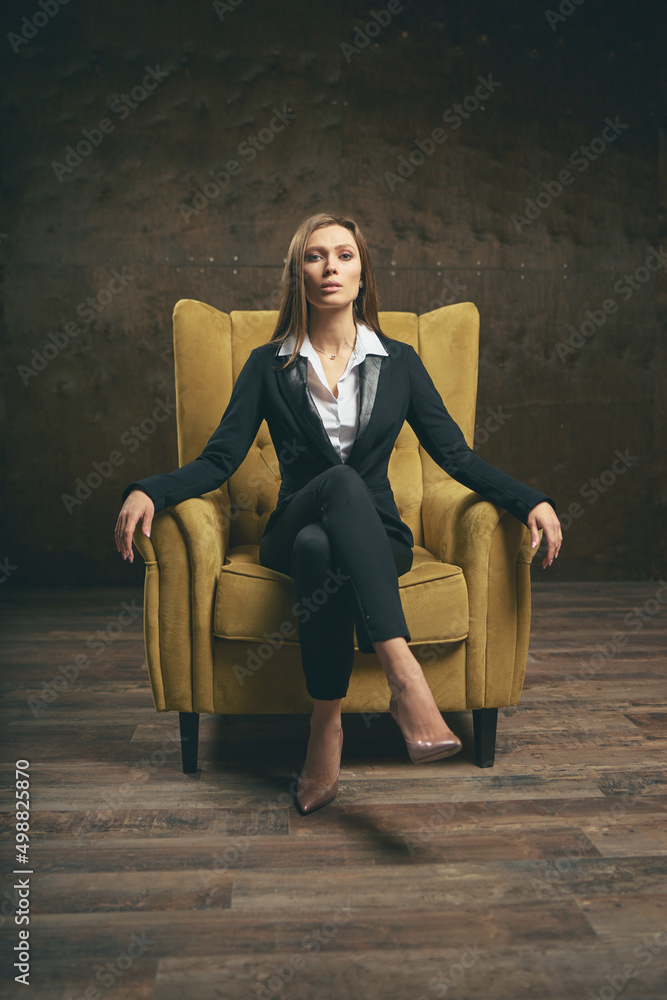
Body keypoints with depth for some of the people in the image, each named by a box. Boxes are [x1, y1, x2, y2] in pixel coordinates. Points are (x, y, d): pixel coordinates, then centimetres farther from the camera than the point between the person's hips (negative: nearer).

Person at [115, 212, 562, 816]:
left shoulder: (399, 362, 9)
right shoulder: (269, 365, 7)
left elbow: (456, 455, 4)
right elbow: (219, 459, 1)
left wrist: (531, 500, -11)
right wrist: (148, 491, -18)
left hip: (377, 537, 1)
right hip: (293, 534, 0)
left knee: (320, 546, -37)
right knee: (342, 481, -37)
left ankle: (327, 723, -30)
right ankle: (404, 676, -46)